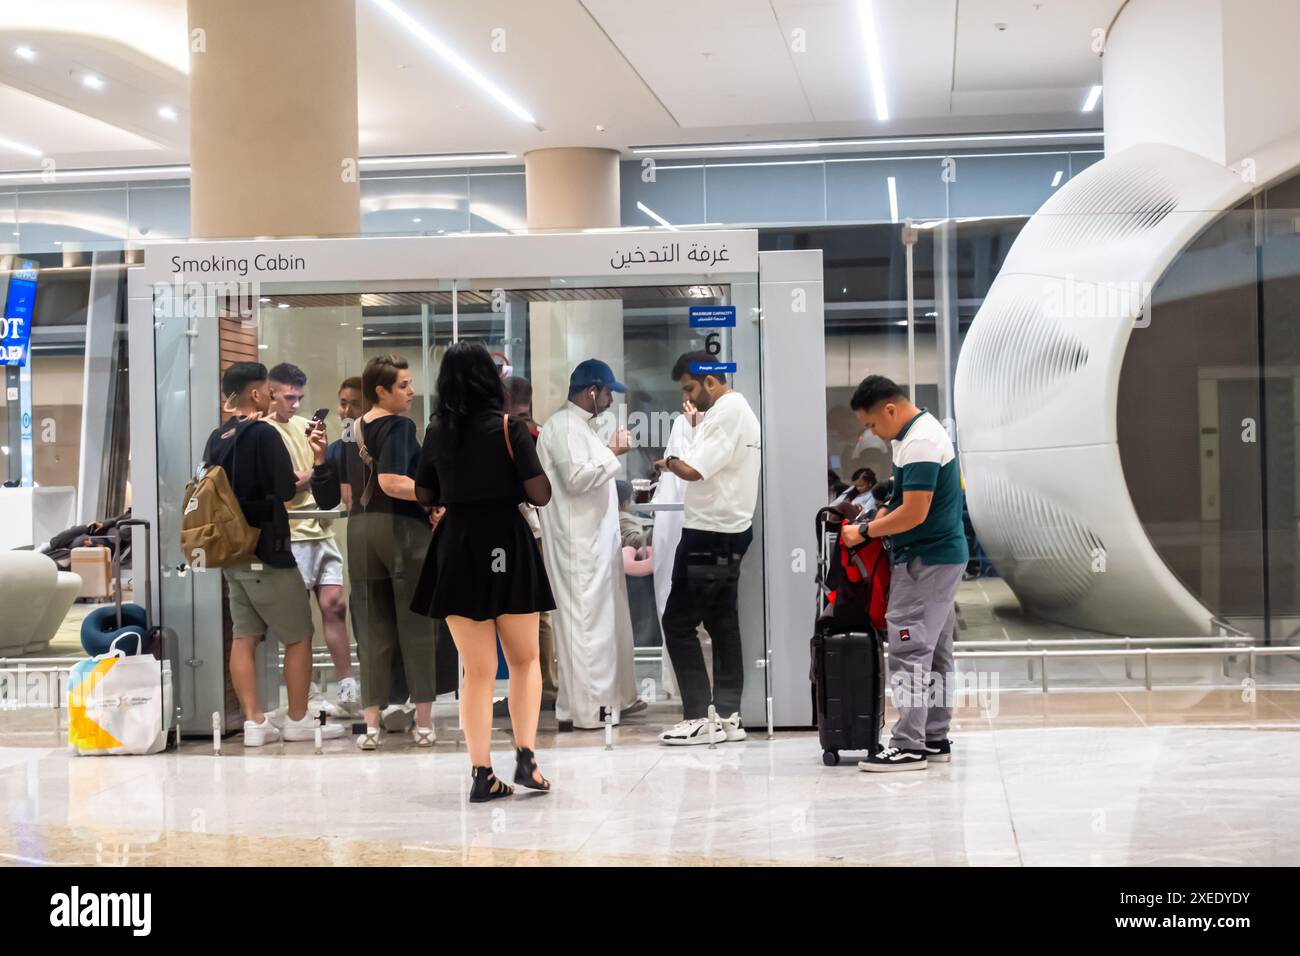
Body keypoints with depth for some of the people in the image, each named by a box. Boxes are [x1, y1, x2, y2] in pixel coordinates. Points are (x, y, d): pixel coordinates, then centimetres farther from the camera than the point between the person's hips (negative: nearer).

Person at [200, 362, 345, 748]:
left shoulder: (217, 439, 8)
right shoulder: (264, 434, -14)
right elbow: (286, 489, -14)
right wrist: (317, 466, 4)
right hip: (267, 553, -7)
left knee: (244, 637, 7)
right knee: (299, 636, 4)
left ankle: (253, 721, 6)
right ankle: (298, 721, 8)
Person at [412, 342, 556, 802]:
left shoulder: (436, 430, 2)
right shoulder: (509, 426, -9)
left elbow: (425, 495, 11)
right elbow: (540, 495, -11)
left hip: (456, 552, 3)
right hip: (507, 545, -3)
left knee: (478, 671, 10)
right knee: (525, 659, 15)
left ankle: (482, 774, 7)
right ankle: (525, 756, 1)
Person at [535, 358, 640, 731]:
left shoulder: (580, 424, 18)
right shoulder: (564, 425, -14)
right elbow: (576, 477, -24)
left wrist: (610, 451, 12)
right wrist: (612, 452, -15)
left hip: (595, 539, 11)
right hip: (578, 543, -11)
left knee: (607, 617, 15)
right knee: (584, 620, -7)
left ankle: (612, 697, 24)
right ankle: (583, 709, -3)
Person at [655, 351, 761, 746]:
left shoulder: (727, 414, -16)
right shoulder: (739, 409, 18)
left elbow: (693, 470, -23)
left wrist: (668, 460, -5)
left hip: (709, 536, -11)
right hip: (730, 533, 11)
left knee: (678, 623, -6)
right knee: (723, 624, 11)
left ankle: (699, 718, -6)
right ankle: (728, 716, 13)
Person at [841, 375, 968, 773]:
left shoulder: (919, 444, -20)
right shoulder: (918, 430, 13)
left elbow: (914, 513, -23)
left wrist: (865, 531, -13)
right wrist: (880, 515, 10)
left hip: (926, 561, -11)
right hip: (942, 556, 11)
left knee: (910, 651, -9)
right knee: (935, 651, 13)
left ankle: (909, 745, -9)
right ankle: (935, 738, 20)